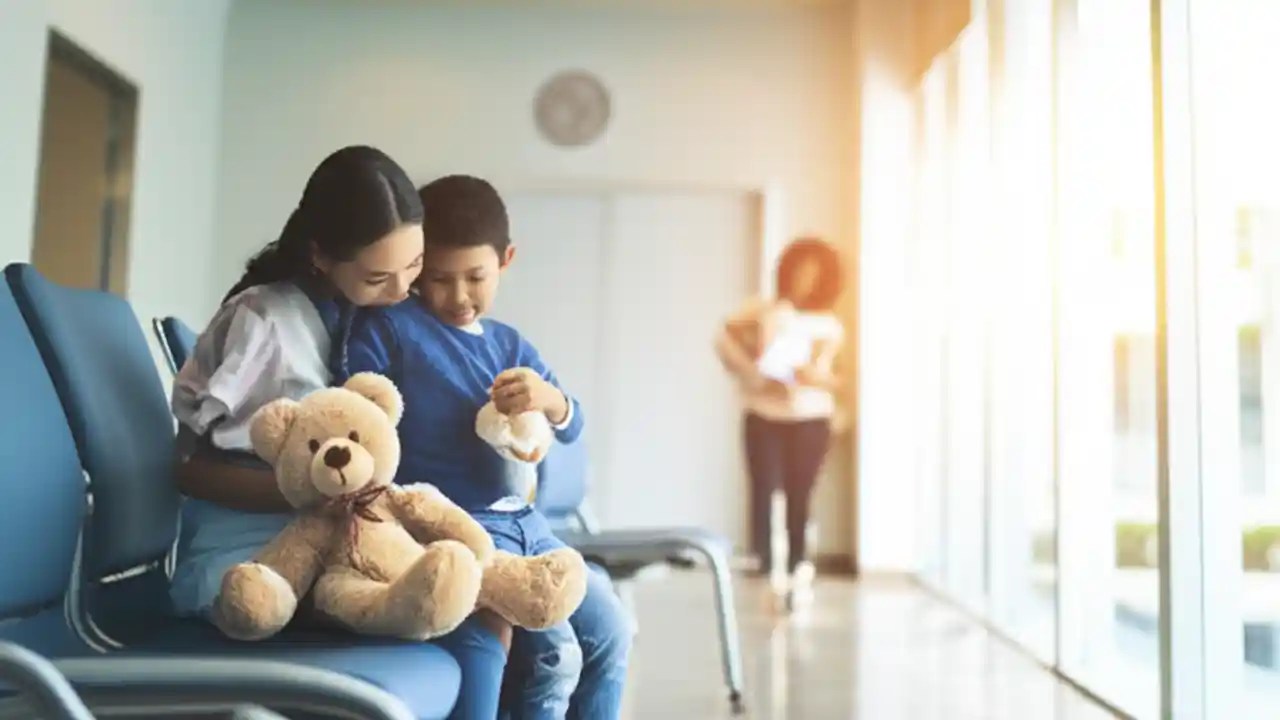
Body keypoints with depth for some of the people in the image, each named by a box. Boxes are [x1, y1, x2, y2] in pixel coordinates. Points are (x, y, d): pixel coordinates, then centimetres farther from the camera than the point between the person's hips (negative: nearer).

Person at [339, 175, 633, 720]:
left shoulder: (509, 345, 14)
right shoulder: (386, 327, -5)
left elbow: (571, 427, 7)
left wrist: (551, 401, -17)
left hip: (524, 523, 7)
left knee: (611, 631, 9)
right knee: (555, 654, -16)